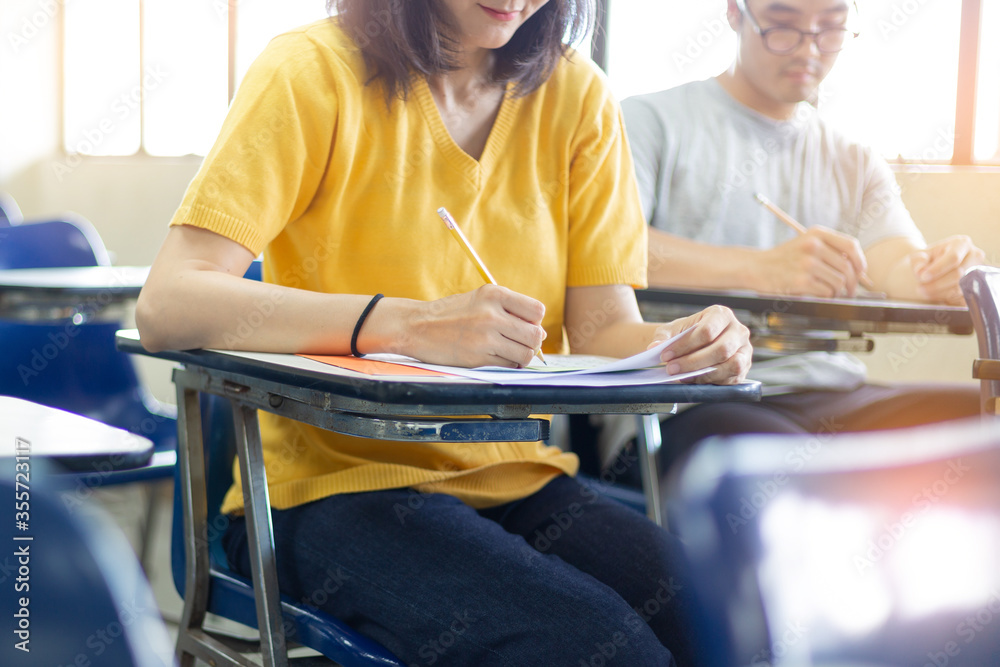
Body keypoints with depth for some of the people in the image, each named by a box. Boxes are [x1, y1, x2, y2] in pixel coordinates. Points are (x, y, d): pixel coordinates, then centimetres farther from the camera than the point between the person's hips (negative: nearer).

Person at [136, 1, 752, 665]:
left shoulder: (577, 96, 7)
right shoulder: (316, 70, -7)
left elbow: (604, 330, 2)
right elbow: (167, 306, -19)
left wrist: (685, 343, -22)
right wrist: (405, 324, -31)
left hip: (520, 479, 4)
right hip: (337, 482, -4)